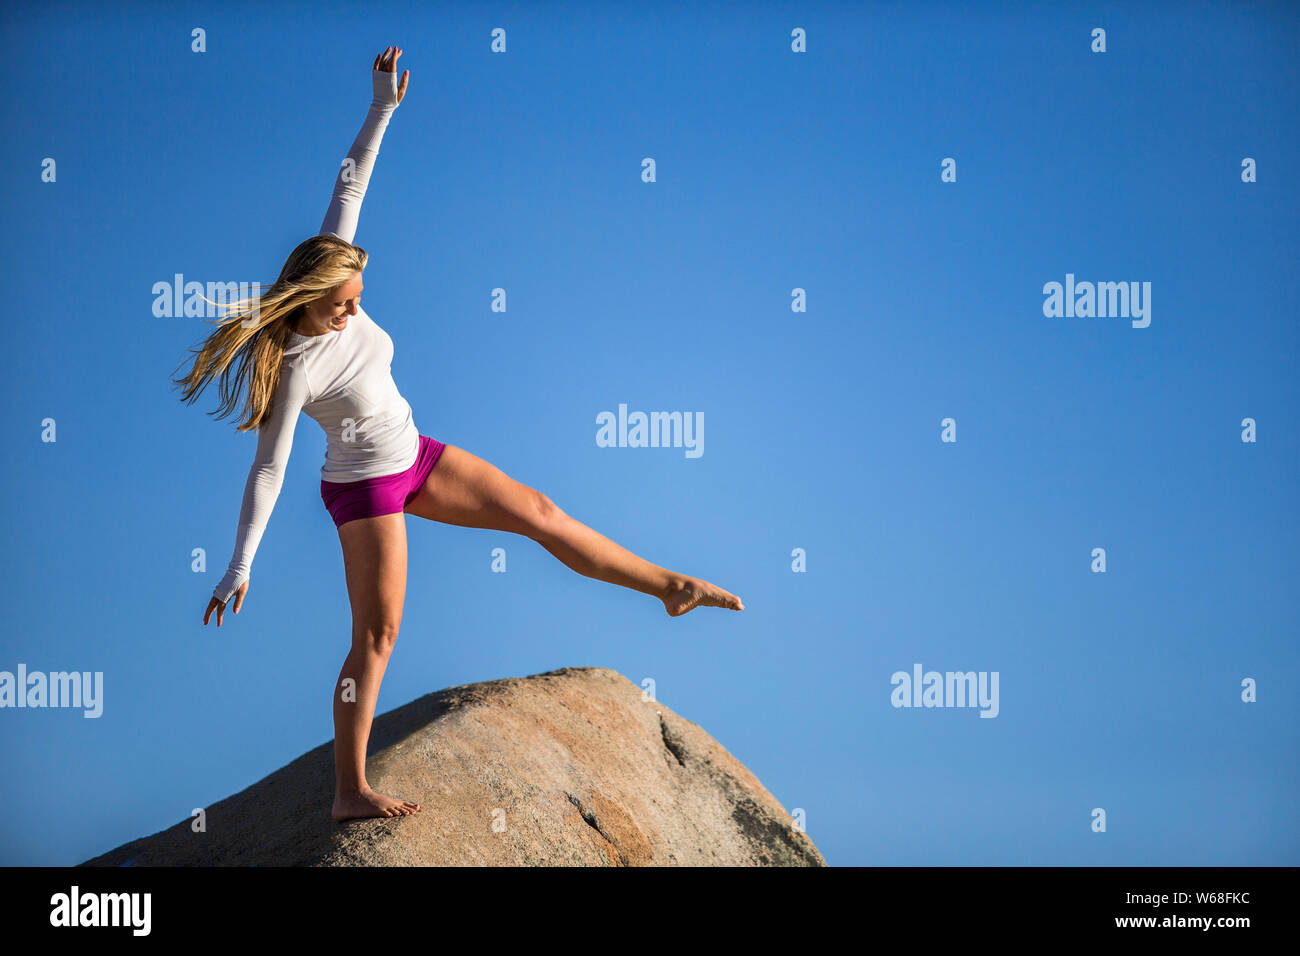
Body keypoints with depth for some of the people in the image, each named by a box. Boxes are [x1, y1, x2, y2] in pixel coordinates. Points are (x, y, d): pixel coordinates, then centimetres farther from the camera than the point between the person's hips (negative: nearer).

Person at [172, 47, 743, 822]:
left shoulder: (336, 286, -11)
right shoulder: (296, 368, -28)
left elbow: (349, 188, -7)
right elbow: (269, 469, -28)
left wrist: (383, 108, -10)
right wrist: (241, 566, -29)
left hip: (418, 459, 8)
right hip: (365, 487, -8)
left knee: (536, 510, 7)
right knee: (377, 636, -6)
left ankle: (669, 585, 18)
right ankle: (351, 792, 2)